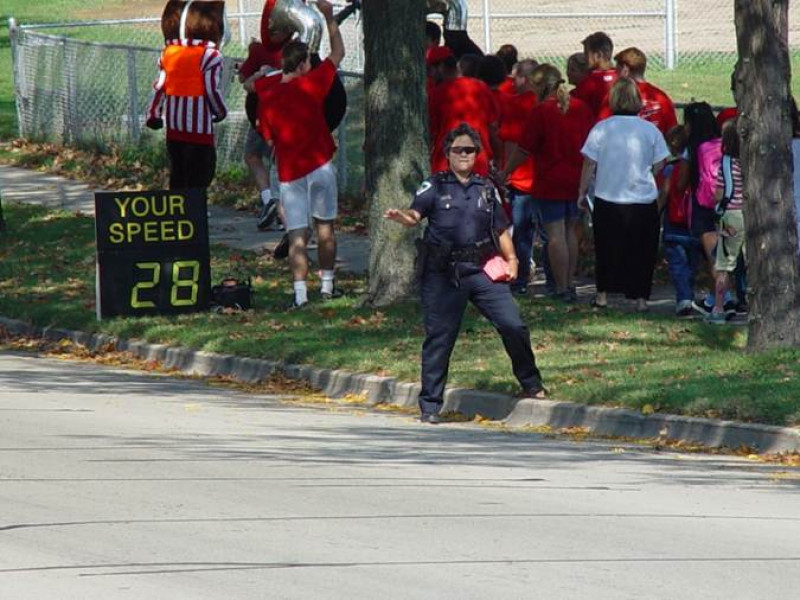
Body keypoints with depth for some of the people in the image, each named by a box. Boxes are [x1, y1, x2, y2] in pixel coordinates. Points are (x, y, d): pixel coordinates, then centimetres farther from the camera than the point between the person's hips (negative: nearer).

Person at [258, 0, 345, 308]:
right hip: (319, 165, -2)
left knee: (298, 236, -3)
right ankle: (327, 285, 19)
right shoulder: (310, 85, -7)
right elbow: (338, 53, 4)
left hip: (289, 173, 2)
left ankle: (300, 292, -13)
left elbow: (269, 140, 10)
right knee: (325, 227, 13)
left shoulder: (267, 101, 2)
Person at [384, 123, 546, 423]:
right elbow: (416, 214, -10)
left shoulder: (486, 188, 15)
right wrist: (401, 217, -33)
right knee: (439, 337, -2)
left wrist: (511, 259, 7)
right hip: (443, 274, -3)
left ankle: (532, 384, 17)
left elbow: (501, 228, 20)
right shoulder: (435, 187, 4)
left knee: (513, 325, -5)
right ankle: (430, 406, 7)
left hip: (482, 269, 3)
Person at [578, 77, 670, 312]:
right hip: (644, 200, 0)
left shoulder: (601, 129, -8)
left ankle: (603, 293, 19)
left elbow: (589, 164, -4)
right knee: (641, 251, 8)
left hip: (608, 198, 0)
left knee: (607, 248, 15)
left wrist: (582, 193, 7)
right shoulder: (651, 130, -6)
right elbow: (659, 165, 0)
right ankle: (640, 297, 6)